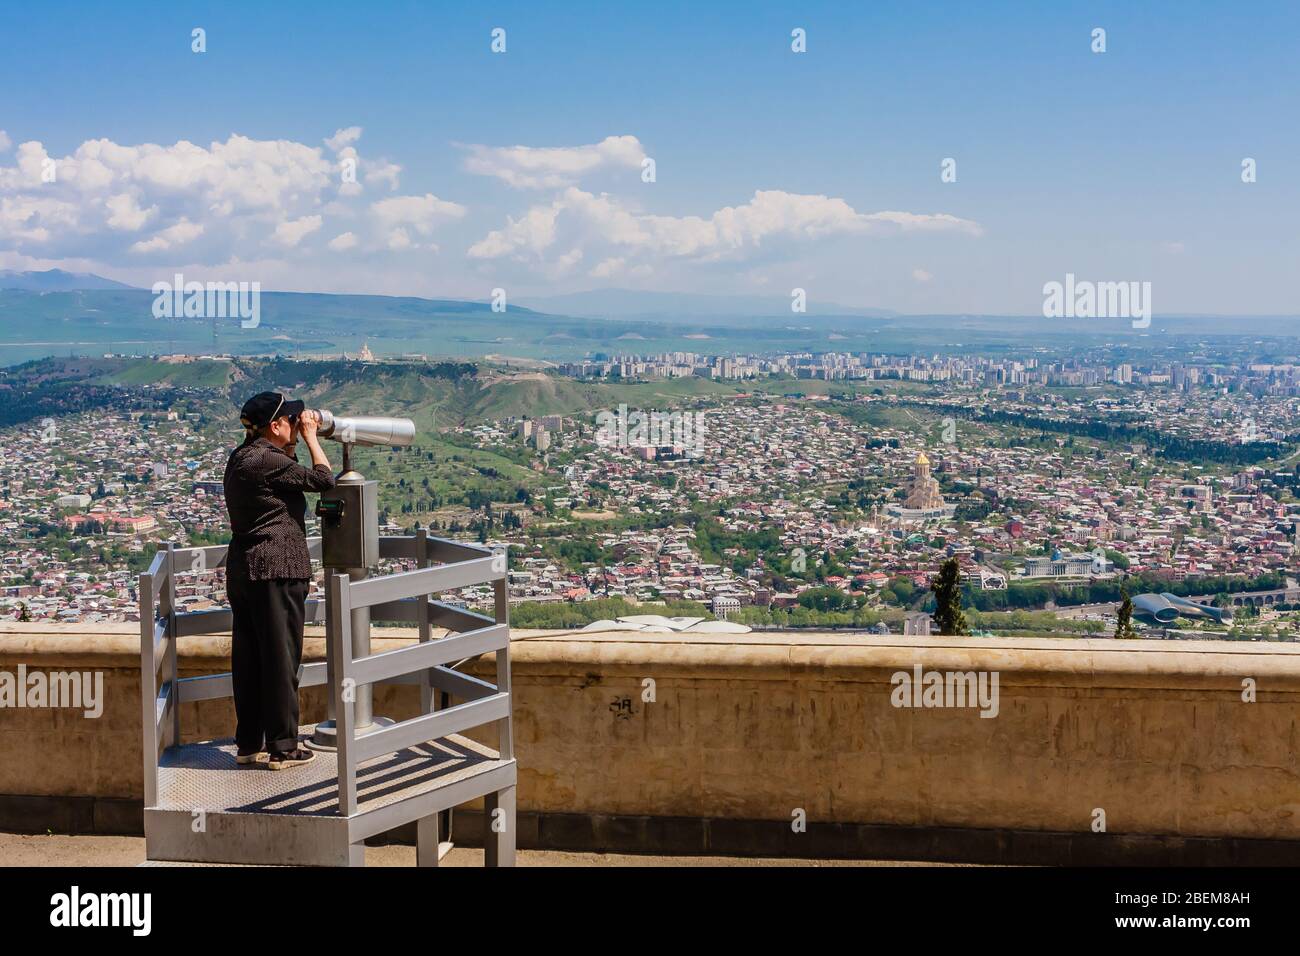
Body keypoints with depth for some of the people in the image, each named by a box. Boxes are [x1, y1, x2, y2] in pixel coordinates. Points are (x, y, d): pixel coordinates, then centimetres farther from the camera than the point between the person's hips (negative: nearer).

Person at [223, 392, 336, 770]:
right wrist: (310, 437, -2)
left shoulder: (240, 459, 14)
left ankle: (249, 743, 19)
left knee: (249, 659, 12)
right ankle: (282, 748, 3)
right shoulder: (268, 460, -15)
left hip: (242, 569, 9)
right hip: (276, 571, -9)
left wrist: (298, 439, 17)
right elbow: (323, 479, -13)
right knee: (281, 660, -2)